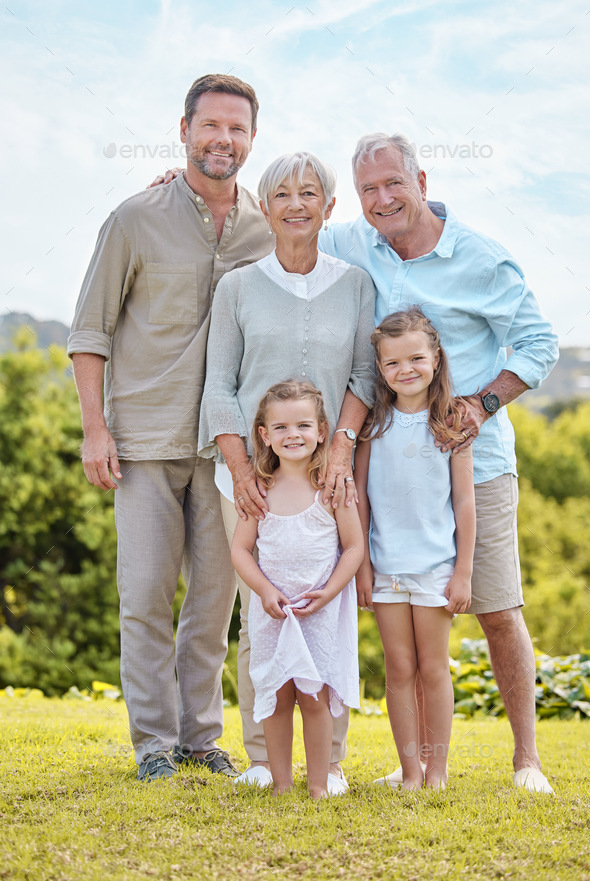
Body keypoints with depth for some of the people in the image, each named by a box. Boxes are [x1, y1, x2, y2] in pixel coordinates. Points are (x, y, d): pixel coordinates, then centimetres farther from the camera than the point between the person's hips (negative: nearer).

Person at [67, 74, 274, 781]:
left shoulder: (272, 230, 6)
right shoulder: (136, 220, -2)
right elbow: (90, 329, 0)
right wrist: (94, 426, -6)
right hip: (145, 435, -3)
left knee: (216, 592, 7)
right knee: (146, 590, -1)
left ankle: (200, 734, 19)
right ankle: (153, 741, 10)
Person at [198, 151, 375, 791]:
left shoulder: (355, 285, 9)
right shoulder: (238, 287, 7)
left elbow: (366, 375, 5)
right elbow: (219, 385, 5)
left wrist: (341, 448, -10)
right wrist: (239, 469, -7)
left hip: (330, 473, 1)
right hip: (254, 473, 0)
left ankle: (329, 759, 8)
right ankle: (261, 755, 11)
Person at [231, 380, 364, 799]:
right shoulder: (262, 490, 1)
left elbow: (353, 546, -3)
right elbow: (241, 548, 3)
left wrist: (328, 592, -12)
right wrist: (265, 590, -10)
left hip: (323, 609, -2)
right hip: (272, 608, 2)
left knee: (314, 695, -1)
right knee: (277, 695, 5)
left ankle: (319, 783, 9)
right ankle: (281, 782, 15)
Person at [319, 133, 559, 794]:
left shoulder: (481, 261, -6)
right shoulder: (351, 247, 5)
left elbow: (540, 344, -1)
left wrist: (483, 403, -16)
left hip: (473, 464, -3)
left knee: (499, 612, 0)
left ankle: (527, 758, 12)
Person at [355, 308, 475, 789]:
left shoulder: (451, 423, -1)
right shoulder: (375, 423, 2)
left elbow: (464, 502, 0)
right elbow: (359, 496, 6)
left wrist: (463, 572, -3)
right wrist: (361, 564, 2)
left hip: (436, 565, -1)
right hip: (385, 566, 1)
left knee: (434, 668, 4)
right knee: (399, 669, 4)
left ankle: (437, 771, 13)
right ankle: (410, 770, 11)